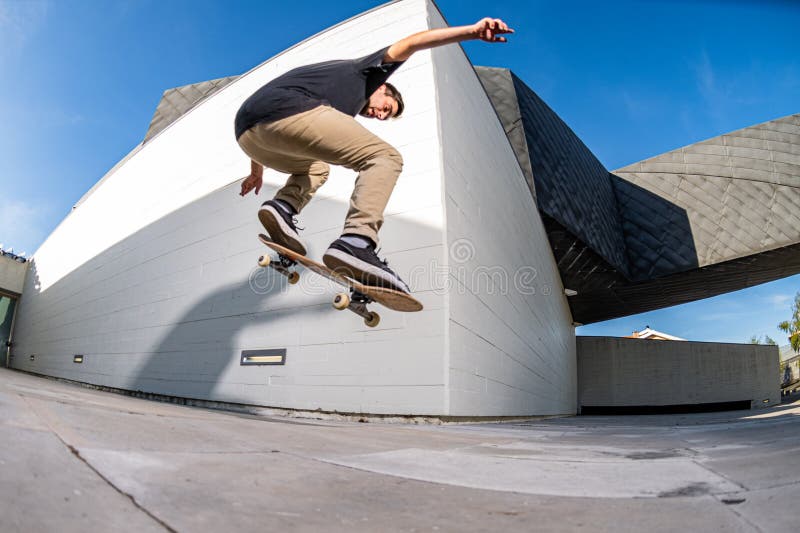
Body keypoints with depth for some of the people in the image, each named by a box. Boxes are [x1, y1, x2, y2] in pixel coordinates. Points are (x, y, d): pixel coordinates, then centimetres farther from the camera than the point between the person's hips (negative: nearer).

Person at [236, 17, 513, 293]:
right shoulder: (366, 72, 23)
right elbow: (407, 45, 7)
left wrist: (257, 172, 53)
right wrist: (472, 31, -2)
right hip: (288, 112, -9)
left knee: (316, 168, 35)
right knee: (385, 158, -7)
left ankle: (283, 206, 3)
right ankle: (356, 242, -31)